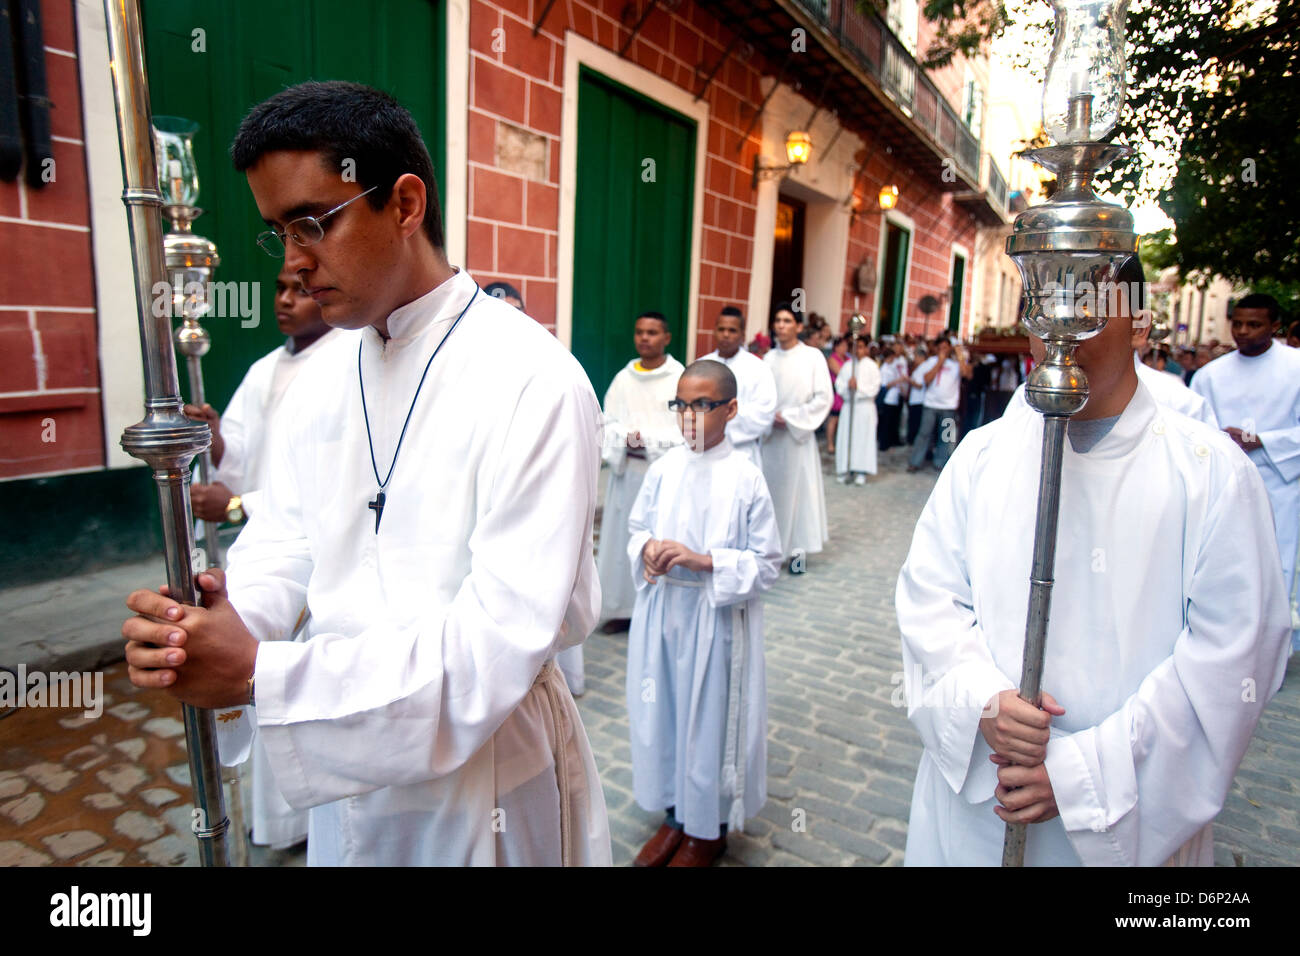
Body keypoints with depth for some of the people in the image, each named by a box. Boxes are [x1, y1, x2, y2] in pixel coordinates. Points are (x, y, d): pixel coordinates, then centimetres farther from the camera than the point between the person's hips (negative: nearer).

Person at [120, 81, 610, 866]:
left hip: (482, 777, -6)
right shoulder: (321, 382, 3)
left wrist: (260, 675, -29)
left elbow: (504, 636, -26)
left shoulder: (533, 381, -22)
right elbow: (282, 545, 1)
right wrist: (213, 629, -20)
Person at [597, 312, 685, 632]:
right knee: (623, 536, 8)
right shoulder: (623, 378, 8)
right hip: (627, 470, 4)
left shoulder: (681, 378, -4)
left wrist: (646, 438, -16)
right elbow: (608, 424, 6)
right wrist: (626, 438, -14)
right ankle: (624, 608, 20)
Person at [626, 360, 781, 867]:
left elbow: (767, 563, -9)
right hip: (662, 611, 4)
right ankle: (675, 813, 39)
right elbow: (637, 526, 12)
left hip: (716, 619, -4)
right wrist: (647, 548, -11)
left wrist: (704, 561, -21)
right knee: (662, 711, 15)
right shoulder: (664, 468, 0)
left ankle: (709, 829, 33)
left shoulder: (745, 479, -12)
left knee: (710, 718, 9)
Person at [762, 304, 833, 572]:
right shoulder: (769, 358, 8)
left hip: (798, 434, -4)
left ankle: (798, 548, 8)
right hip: (771, 434, 4)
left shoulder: (812, 356, -4)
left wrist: (789, 417, -11)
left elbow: (823, 397, -7)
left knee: (799, 487, -1)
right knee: (771, 486, 7)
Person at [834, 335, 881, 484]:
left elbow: (874, 388, -4)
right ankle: (846, 469, 8)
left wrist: (858, 386, -13)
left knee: (864, 438, -1)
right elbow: (839, 383, 5)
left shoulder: (872, 366, 0)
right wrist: (847, 386, -14)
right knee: (846, 437, 1)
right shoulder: (847, 365, 9)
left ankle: (861, 472, 4)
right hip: (848, 405, 3)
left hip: (865, 406, -3)